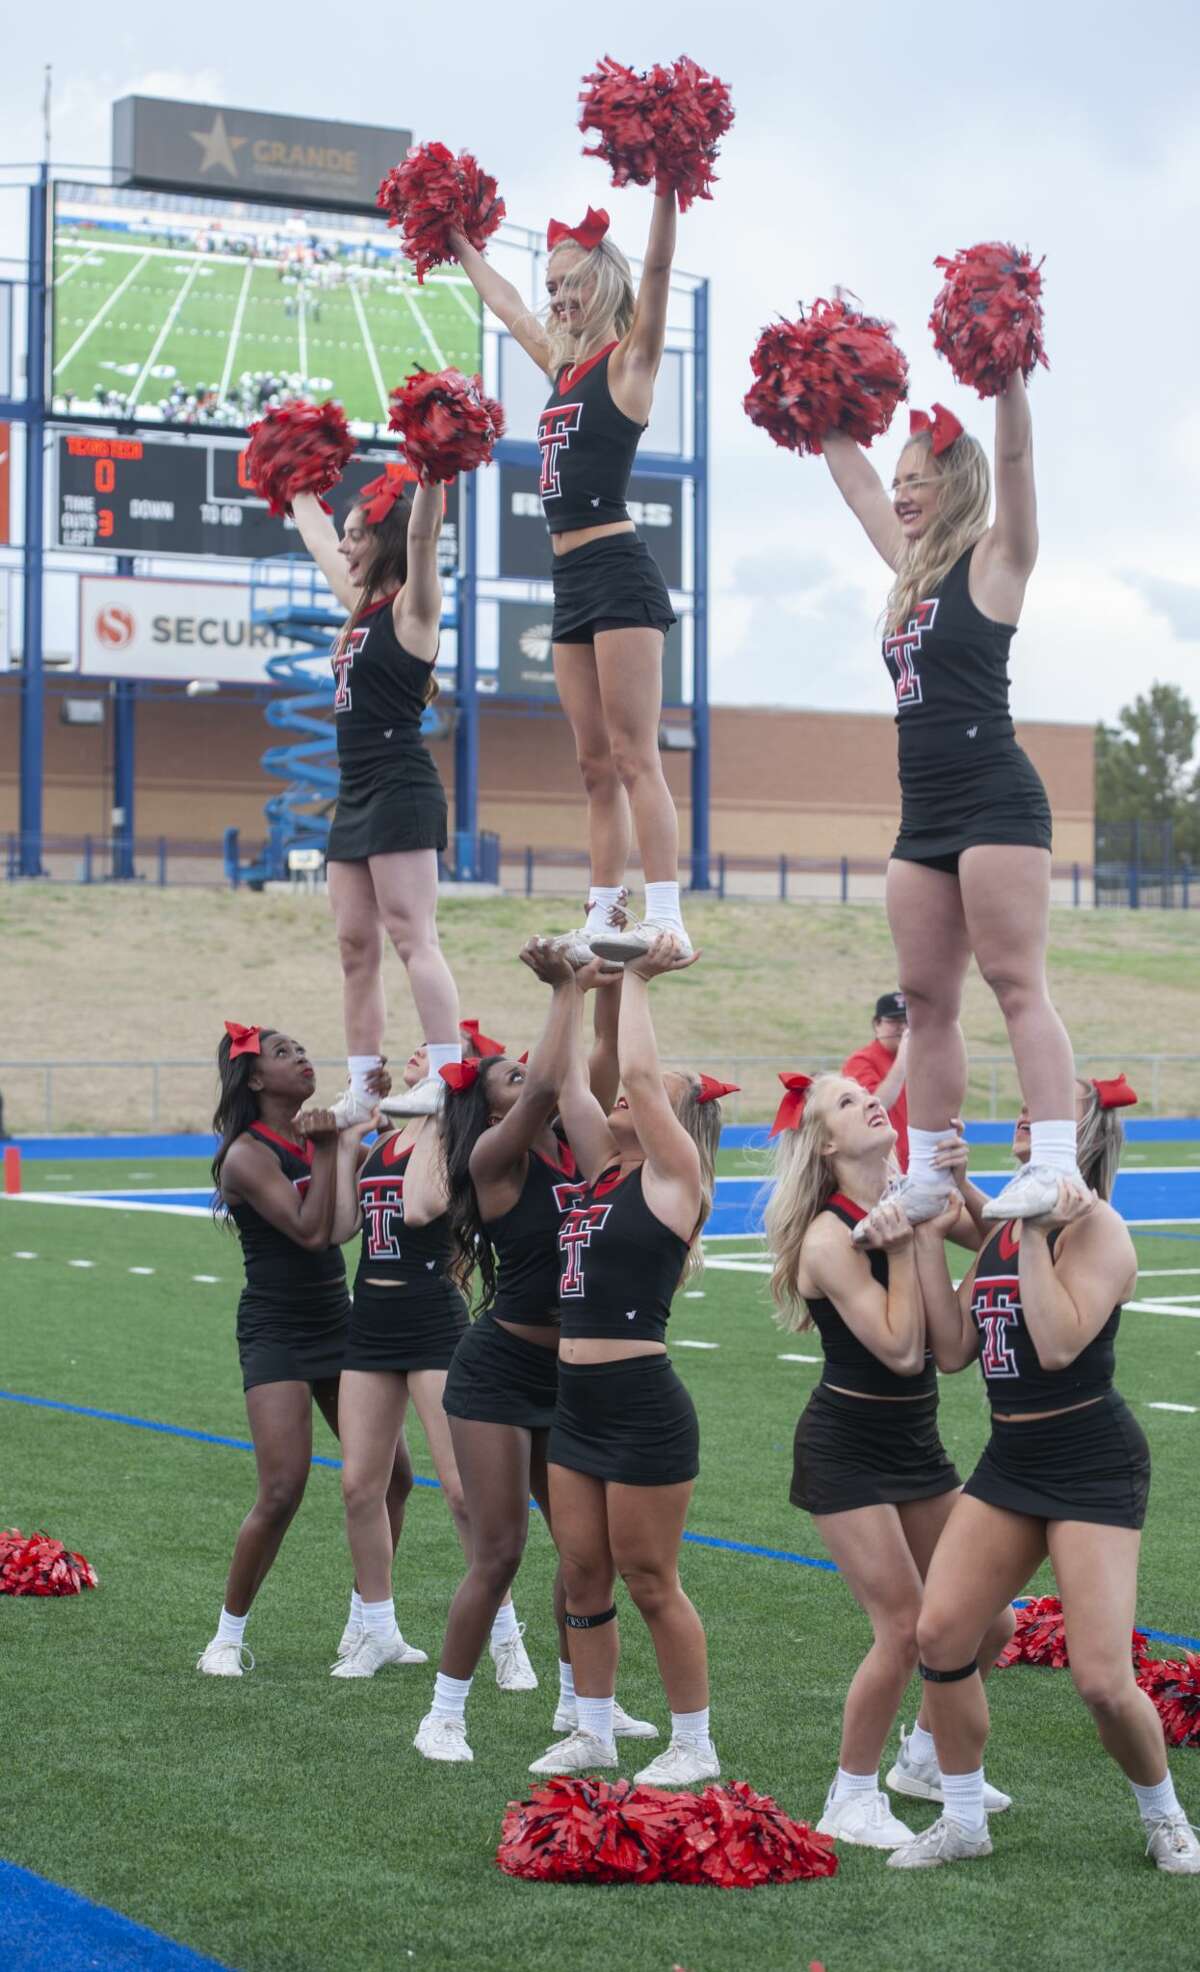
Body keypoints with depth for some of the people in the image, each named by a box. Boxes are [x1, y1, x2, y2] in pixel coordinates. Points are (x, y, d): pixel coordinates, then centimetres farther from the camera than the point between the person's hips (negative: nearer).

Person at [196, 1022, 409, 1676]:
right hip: (276, 1334, -7)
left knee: (392, 1480, 6)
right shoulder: (248, 1154, -12)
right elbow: (310, 1230, -22)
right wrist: (326, 1150, -18)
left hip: (336, 1325, 7)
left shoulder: (313, 1133, 9)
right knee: (282, 1493, -14)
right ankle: (227, 1638, 2)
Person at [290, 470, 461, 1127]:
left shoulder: (411, 605, -5)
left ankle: (449, 1078, -19)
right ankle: (360, 1091, 9)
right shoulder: (364, 603, 17)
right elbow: (317, 539, 32)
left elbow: (421, 534, -21)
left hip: (401, 792, -9)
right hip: (357, 798, 9)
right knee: (355, 948, 7)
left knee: (412, 937, -15)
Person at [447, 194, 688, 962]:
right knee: (598, 764, 7)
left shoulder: (628, 362, -3)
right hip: (572, 580, 8)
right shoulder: (563, 364, 17)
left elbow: (657, 273, -18)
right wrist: (460, 244, 40)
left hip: (619, 572, -8)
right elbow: (508, 304, 33)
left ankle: (667, 918, -16)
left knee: (635, 756, -13)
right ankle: (606, 918, 9)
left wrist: (666, 191, -28)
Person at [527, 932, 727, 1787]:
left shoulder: (674, 1176, -8)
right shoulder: (606, 1165, 11)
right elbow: (565, 1078, 9)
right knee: (582, 1572, 13)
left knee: (649, 1580, 1)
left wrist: (636, 980, -8)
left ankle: (695, 1744, 14)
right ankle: (594, 1731, 25)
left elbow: (639, 1074, -18)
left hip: (643, 1403, -8)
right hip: (576, 1400, 8)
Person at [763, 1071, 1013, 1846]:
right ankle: (852, 1798, 9)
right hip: (848, 1452, -7)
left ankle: (924, 1759, 32)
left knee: (988, 1620, 9)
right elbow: (900, 1350, -21)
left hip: (917, 1443, 7)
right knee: (906, 1629, -10)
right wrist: (902, 1250, -20)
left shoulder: (908, 1206, 4)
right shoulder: (830, 1236, -17)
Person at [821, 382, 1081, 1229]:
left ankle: (1057, 1167, -16)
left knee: (1017, 983, -13)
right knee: (927, 999, 7)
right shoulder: (912, 565, 17)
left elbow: (1015, 456, -15)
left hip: (995, 802, -8)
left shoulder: (994, 559, -2)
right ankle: (926, 1180, 10)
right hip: (925, 816, 8)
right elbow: (853, 475, 27)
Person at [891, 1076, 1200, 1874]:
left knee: (1102, 1679, -10)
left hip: (1093, 1463, -8)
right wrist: (929, 1239, 1)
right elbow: (954, 1348, 4)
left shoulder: (1094, 1227, -13)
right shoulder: (1002, 1232, 11)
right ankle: (964, 1821, 15)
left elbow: (1059, 1344, -25)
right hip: (1011, 1459, 8)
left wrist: (1036, 1236, -23)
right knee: (940, 1632, -1)